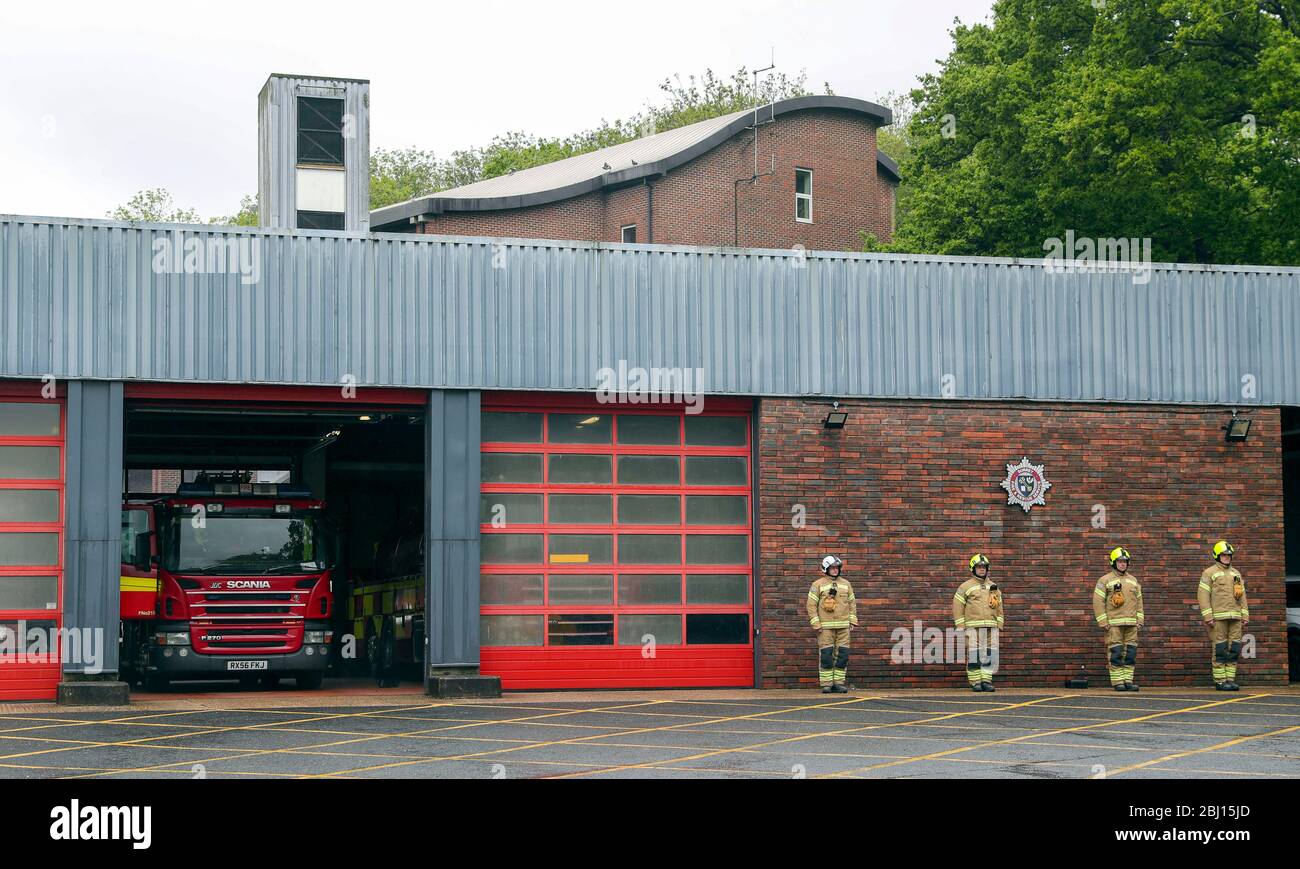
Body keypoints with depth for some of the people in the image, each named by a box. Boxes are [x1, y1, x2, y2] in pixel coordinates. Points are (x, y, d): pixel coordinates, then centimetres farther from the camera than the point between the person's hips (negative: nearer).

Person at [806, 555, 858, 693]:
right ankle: (826, 684, -2)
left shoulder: (846, 584, 14)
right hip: (825, 627, -4)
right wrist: (815, 623, -8)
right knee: (826, 655, -6)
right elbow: (811, 604, -1)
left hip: (843, 626, 4)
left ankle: (839, 683, 7)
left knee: (842, 655, 1)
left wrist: (853, 620, 11)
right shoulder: (818, 584, 1)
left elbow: (852, 602, 20)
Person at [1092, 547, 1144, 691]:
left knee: (1130, 652, 2)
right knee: (1115, 652, -6)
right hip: (1113, 624, -5)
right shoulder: (1105, 580, 1)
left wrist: (1140, 619, 10)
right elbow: (1098, 602, -4)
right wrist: (1103, 622, -10)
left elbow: (1139, 601, 19)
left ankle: (1128, 680, 7)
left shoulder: (1133, 580, 16)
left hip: (1131, 623, 5)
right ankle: (1117, 682, -3)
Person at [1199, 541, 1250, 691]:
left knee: (1234, 649, 2)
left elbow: (1242, 596, 18)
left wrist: (1245, 615, 10)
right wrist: (1207, 616, -13)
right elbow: (1203, 595, -6)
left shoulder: (1236, 573, 18)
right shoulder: (1209, 573, 1)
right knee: (1219, 650, -6)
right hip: (1218, 617, -5)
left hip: (1235, 617, 5)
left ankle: (1230, 679, 7)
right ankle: (1219, 681, -3)